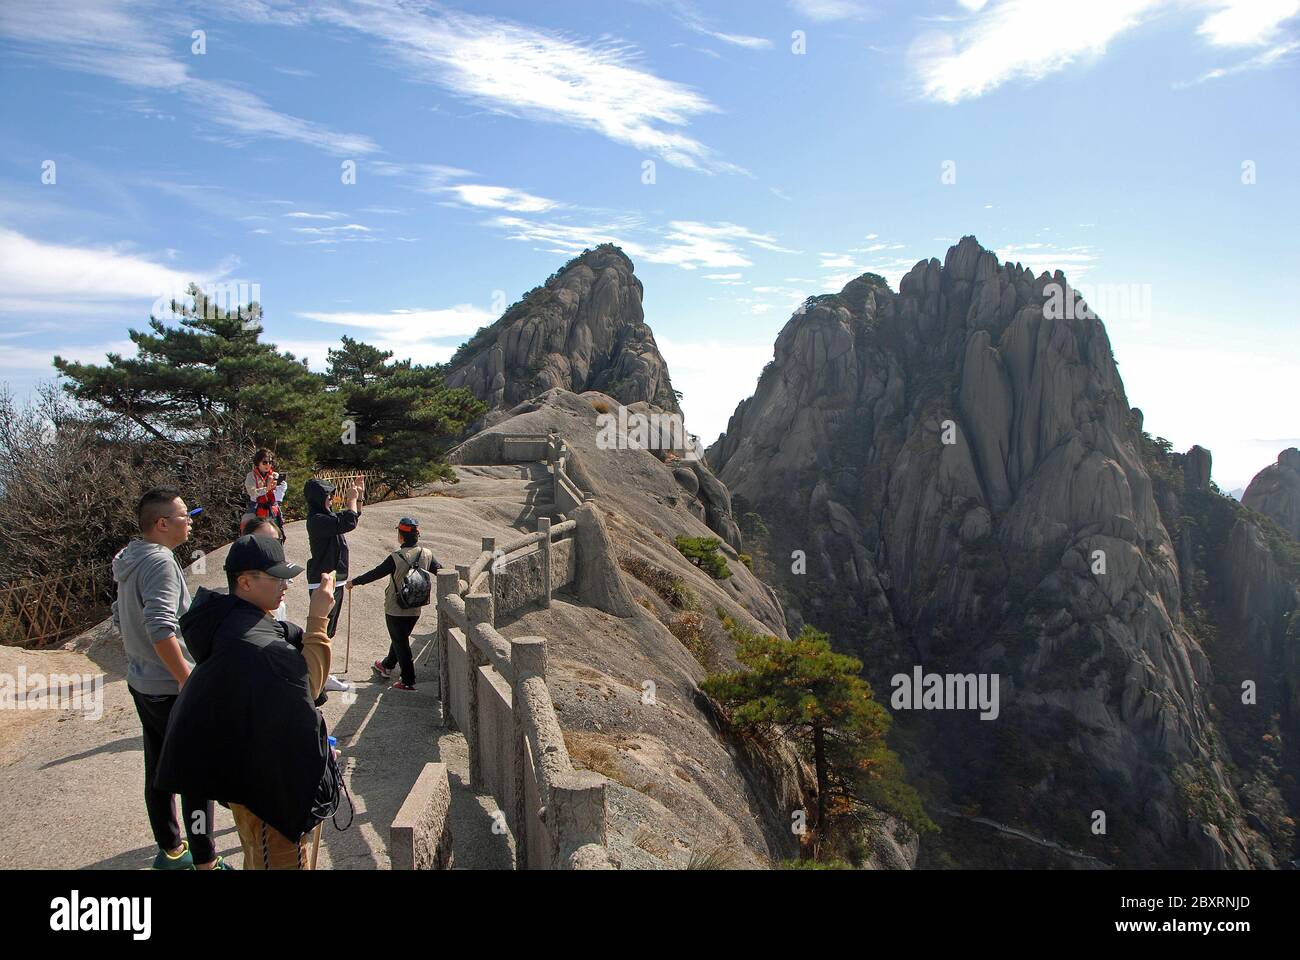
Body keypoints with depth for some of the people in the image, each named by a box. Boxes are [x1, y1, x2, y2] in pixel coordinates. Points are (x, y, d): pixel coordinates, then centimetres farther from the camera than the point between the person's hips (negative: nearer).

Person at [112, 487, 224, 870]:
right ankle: (204, 861, 6)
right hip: (170, 688, -10)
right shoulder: (159, 562, -21)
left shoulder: (128, 560, 10)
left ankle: (170, 849, 32)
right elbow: (161, 630, -29)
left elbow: (121, 618, 20)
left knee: (159, 769, 18)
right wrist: (189, 680, -24)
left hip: (141, 683, 10)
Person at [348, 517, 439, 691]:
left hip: (396, 610, -6)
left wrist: (354, 582, 2)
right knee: (401, 638, 24)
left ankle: (408, 681, 9)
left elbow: (375, 573, -12)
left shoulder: (396, 558, -21)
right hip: (416, 610, 6)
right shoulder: (427, 554, -6)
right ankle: (387, 666, 45)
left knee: (401, 643, 6)